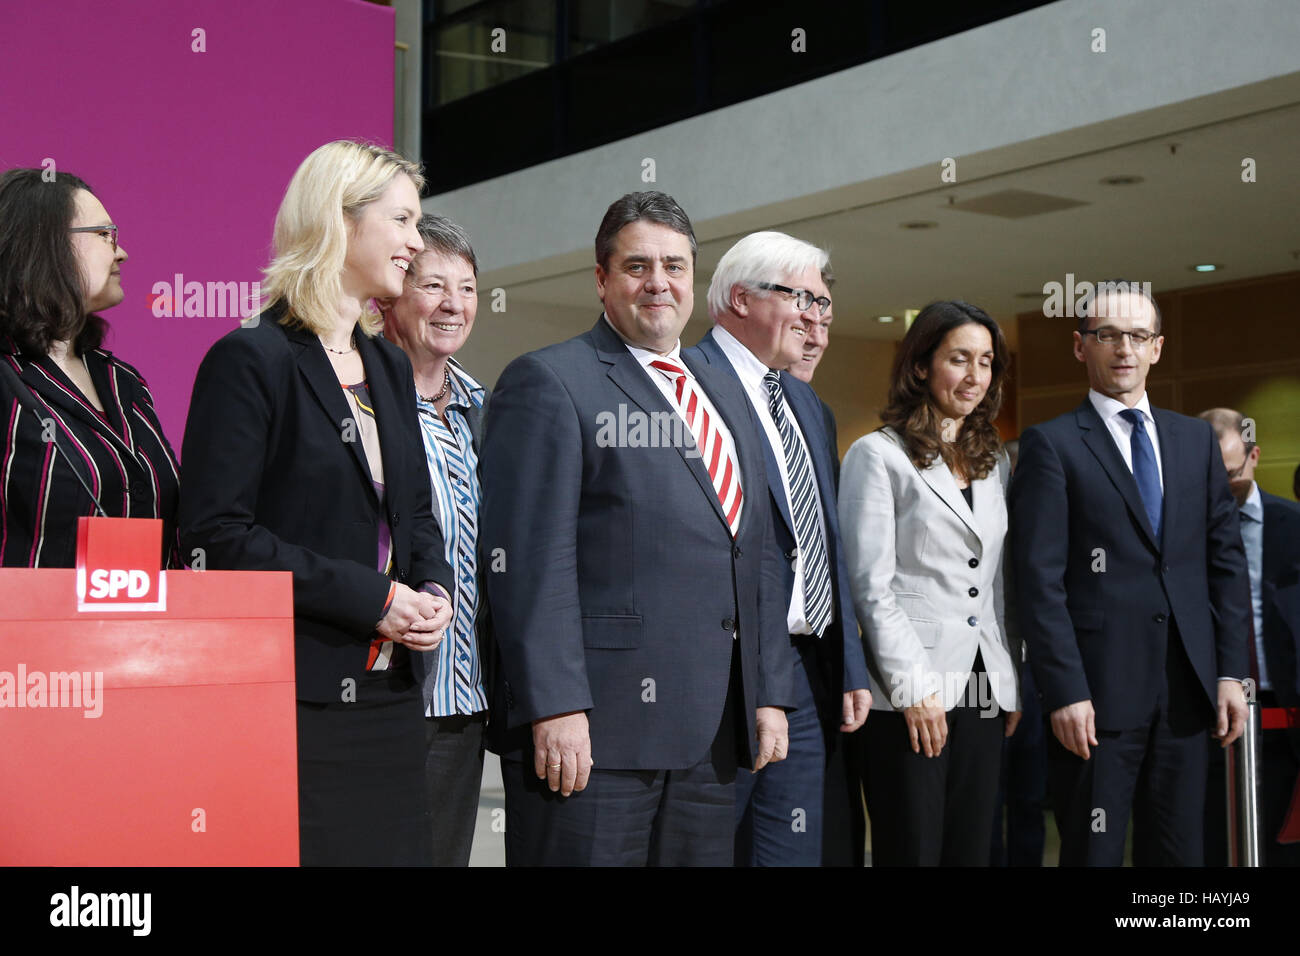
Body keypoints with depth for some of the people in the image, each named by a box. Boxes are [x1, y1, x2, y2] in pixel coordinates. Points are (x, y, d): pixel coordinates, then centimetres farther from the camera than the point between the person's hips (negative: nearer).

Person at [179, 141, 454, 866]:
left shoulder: (390, 367, 17)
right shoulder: (252, 360, -7)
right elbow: (218, 531, -14)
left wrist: (433, 589, 1)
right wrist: (371, 597, -16)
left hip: (390, 696, 7)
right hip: (296, 696, -7)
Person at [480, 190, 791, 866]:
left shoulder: (727, 397, 20)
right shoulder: (548, 382, -2)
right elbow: (528, 559, -11)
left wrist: (768, 695, 13)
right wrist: (556, 708, -18)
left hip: (713, 735, 7)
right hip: (592, 731, -7)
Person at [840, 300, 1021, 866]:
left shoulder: (994, 462, 17)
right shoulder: (878, 455, -2)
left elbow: (1002, 584, 18)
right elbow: (871, 585, -8)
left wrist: (1015, 681, 10)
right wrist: (913, 687, -13)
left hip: (985, 692, 6)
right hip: (910, 694, -6)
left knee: (971, 851, 6)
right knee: (912, 850, -4)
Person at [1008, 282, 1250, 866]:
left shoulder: (1196, 440, 14)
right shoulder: (1051, 445, -2)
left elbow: (1225, 558, 13)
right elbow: (1040, 579, -8)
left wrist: (1231, 670, 5)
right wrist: (1065, 691, -14)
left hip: (1186, 690, 5)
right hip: (1099, 694, -5)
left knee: (1177, 851, 11)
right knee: (1094, 852, 3)